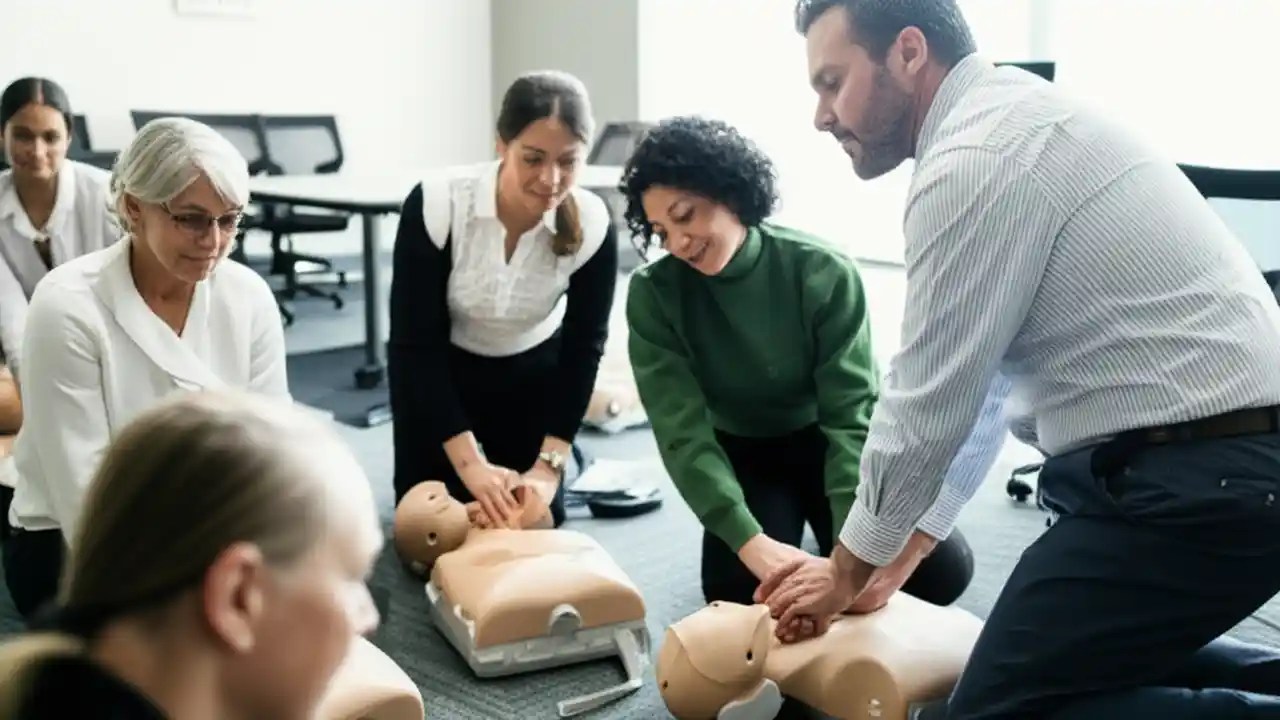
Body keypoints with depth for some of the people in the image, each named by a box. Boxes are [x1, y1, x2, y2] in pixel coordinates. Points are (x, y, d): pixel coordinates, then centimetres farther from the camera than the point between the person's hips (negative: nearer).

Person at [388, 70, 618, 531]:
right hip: (436, 372, -1)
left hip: (534, 372, 2)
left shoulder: (593, 226, -26)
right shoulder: (436, 204, -32)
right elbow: (415, 344, -26)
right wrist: (469, 462, -31)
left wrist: (548, 466, -22)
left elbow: (583, 349, -16)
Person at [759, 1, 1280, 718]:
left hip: (1193, 482, -10)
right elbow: (975, 383, 17)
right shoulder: (1016, 123, 14)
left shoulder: (976, 161, -17)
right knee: (1078, 652, 24)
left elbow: (927, 405, -12)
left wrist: (848, 570, 4)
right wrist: (902, 548, 19)